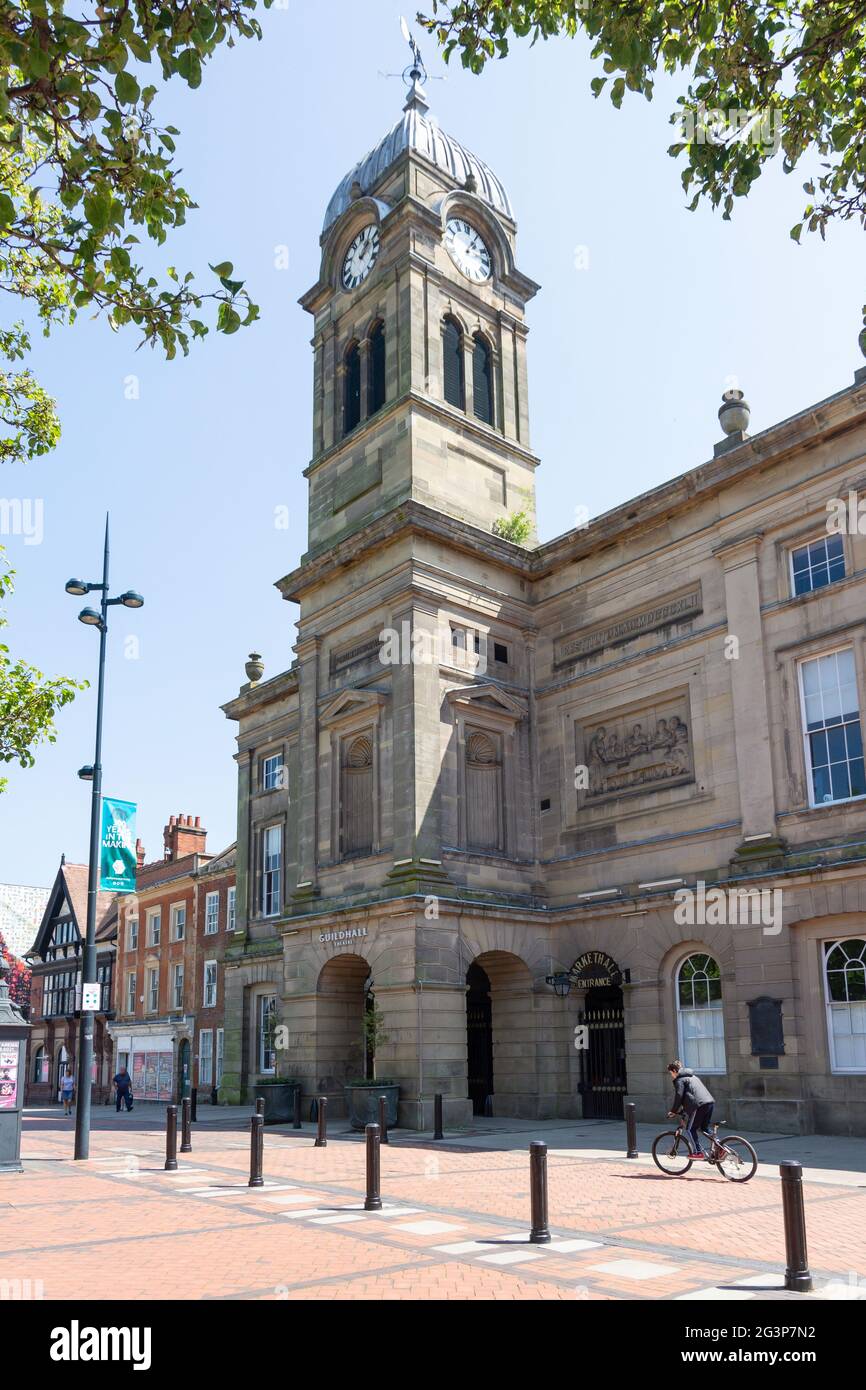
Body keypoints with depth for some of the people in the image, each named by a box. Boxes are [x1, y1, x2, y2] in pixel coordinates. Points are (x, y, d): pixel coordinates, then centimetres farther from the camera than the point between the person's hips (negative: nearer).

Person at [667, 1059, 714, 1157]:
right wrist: (683, 1110, 37)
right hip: (710, 1102, 9)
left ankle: (698, 1152, -1)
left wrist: (673, 1111, 5)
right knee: (704, 1128, 21)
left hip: (699, 1105, -9)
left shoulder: (679, 1079, 4)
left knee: (690, 1130, 3)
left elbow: (679, 1096, -5)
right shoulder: (692, 1076, 31)